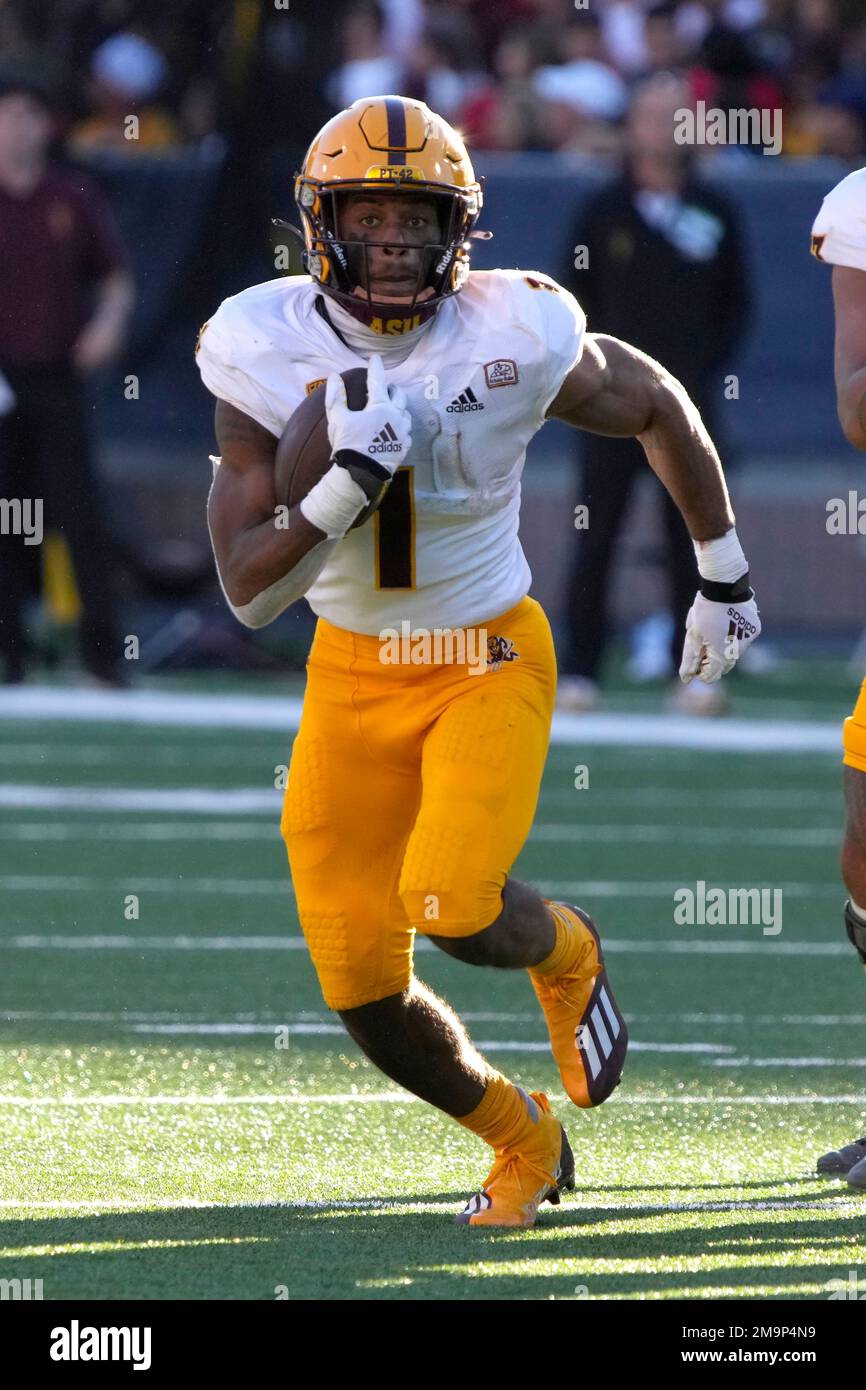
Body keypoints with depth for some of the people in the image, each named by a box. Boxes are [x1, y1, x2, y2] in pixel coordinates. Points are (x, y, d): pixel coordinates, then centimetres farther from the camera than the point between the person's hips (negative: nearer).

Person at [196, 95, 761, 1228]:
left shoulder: (519, 337, -18)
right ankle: (521, 1140, 28)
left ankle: (566, 955, 14)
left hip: (491, 665, -2)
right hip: (353, 677, 2)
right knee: (362, 986, -1)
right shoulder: (270, 353, -15)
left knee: (454, 908, -24)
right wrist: (348, 484, -33)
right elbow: (248, 590, -16)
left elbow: (659, 410, 3)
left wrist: (725, 578, 12)